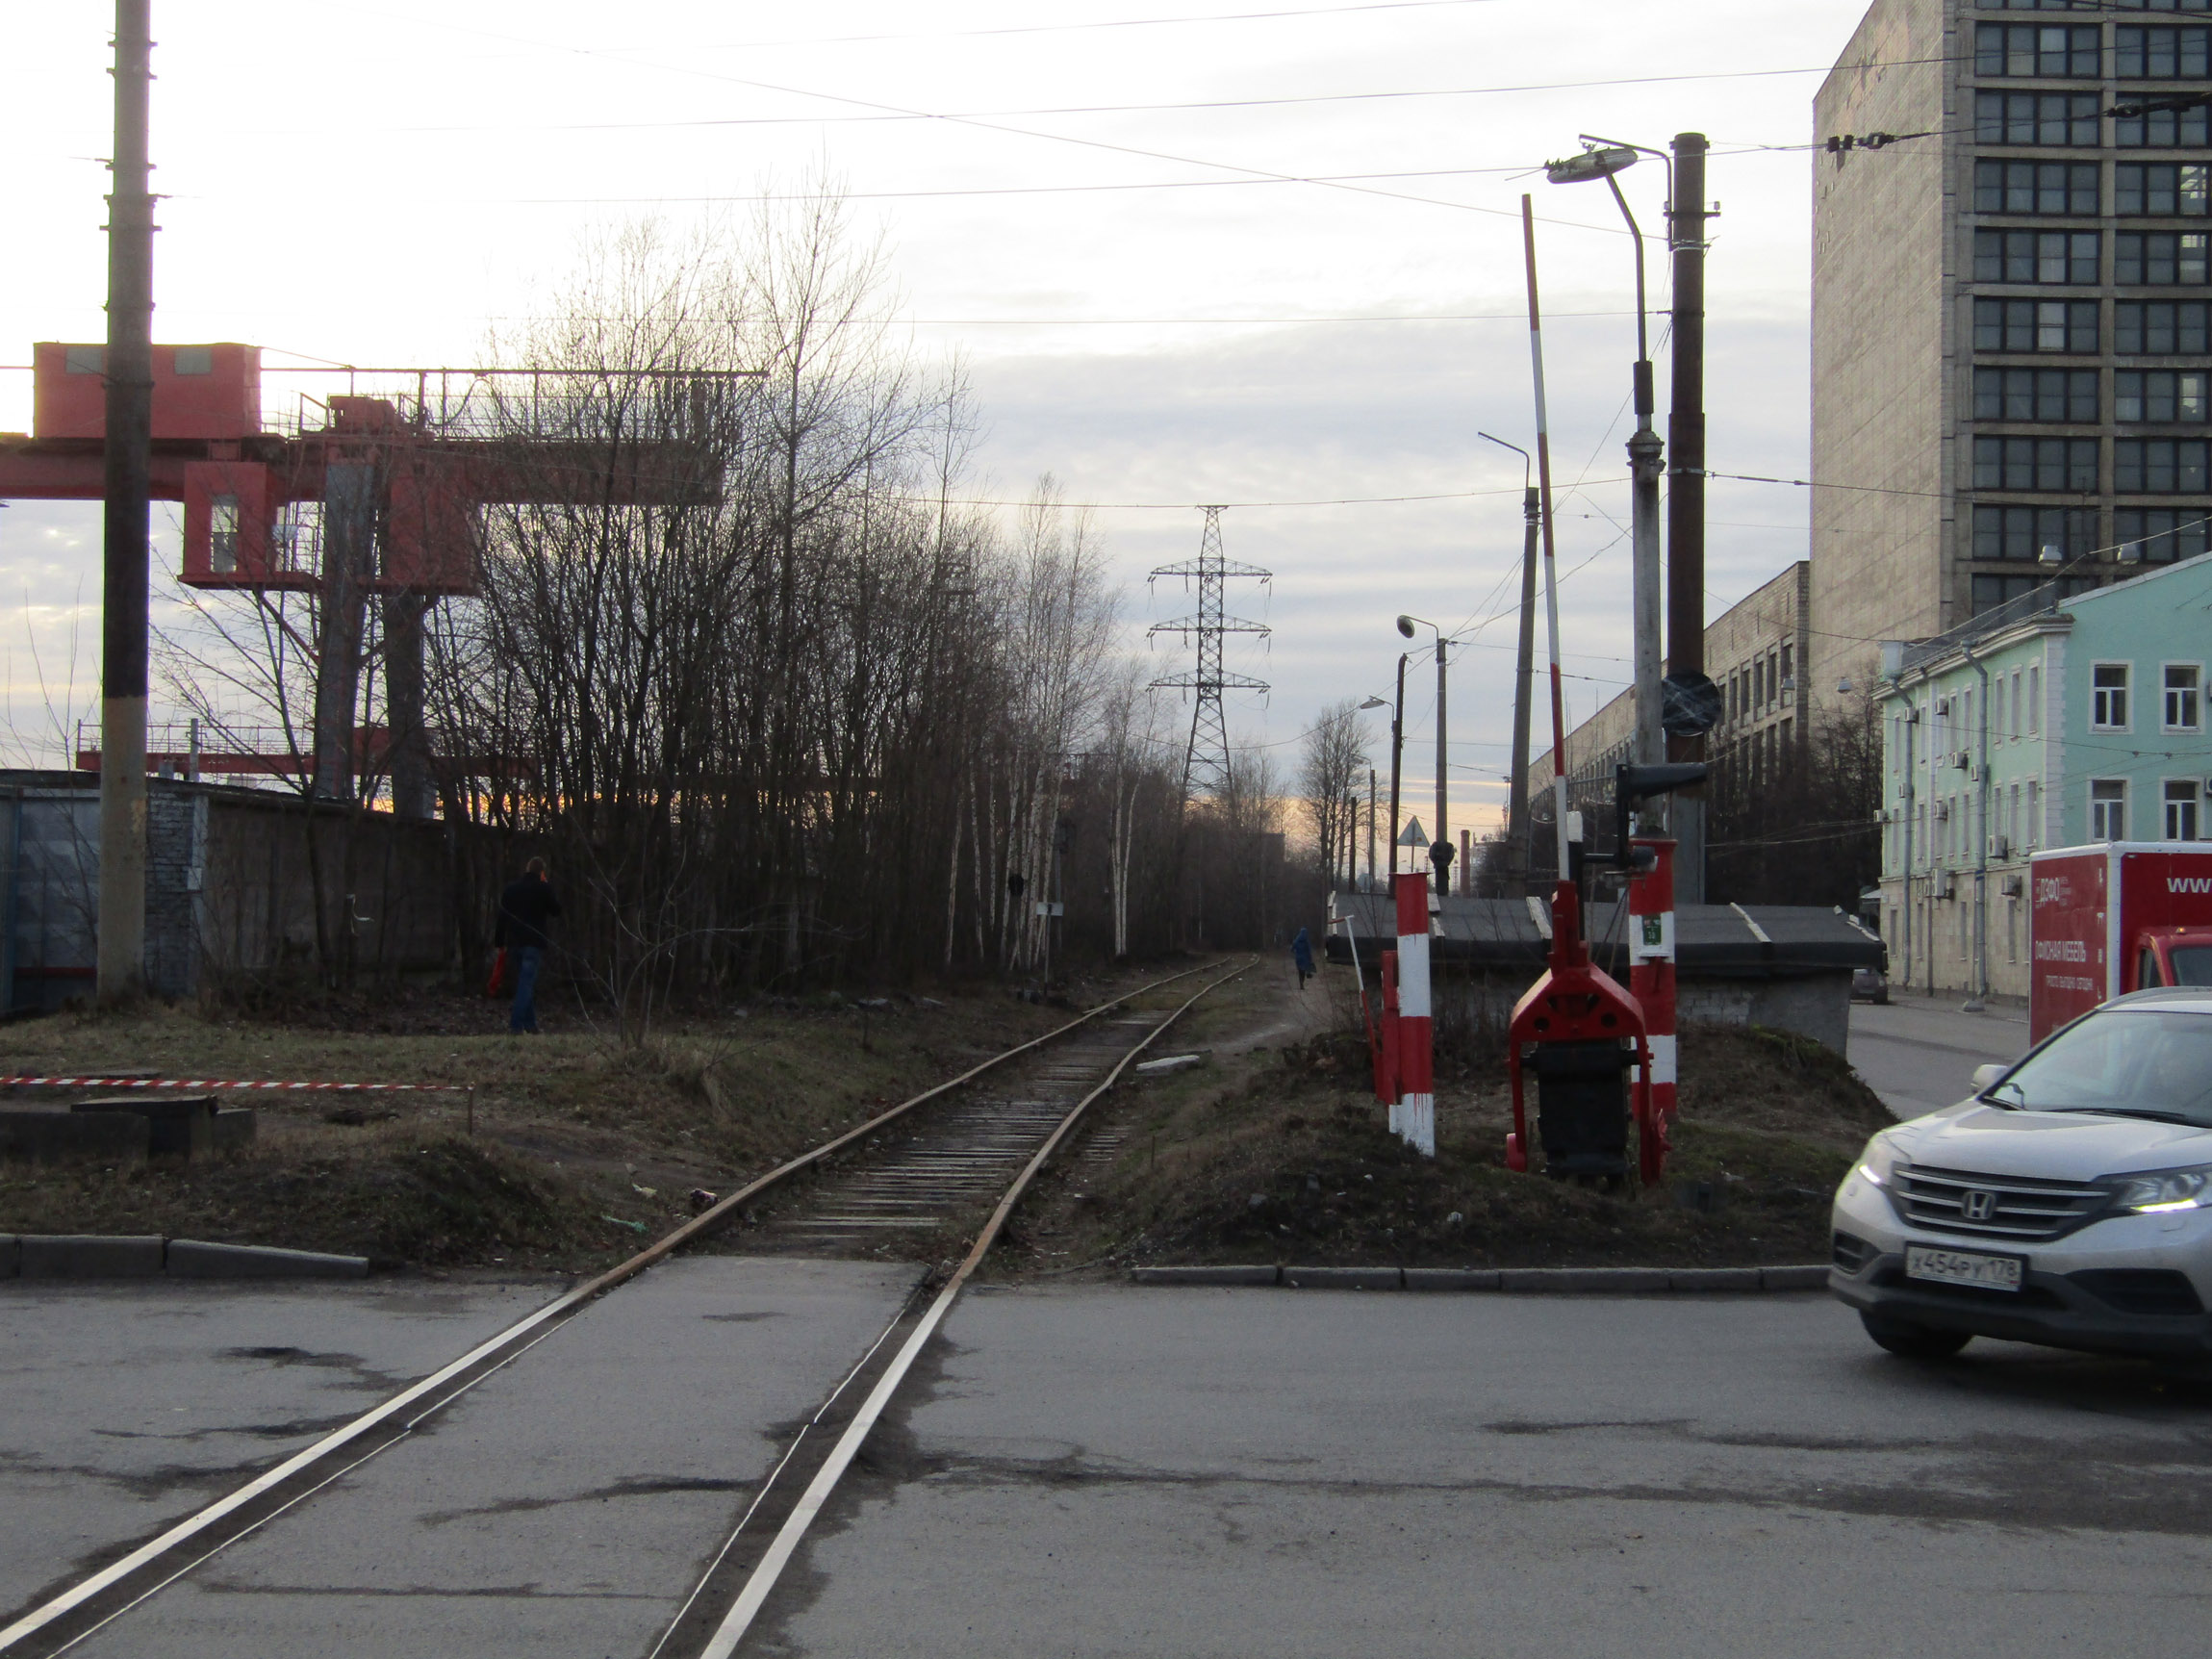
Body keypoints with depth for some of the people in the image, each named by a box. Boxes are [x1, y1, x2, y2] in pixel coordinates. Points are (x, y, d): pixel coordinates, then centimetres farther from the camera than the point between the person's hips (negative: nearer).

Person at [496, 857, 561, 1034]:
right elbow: (556, 910, 4)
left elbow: (502, 915, 11)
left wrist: (499, 940, 16)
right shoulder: (543, 888, -6)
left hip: (514, 942, 5)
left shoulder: (511, 888, 10)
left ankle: (529, 1022, 17)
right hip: (533, 942, -5)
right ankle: (516, 1023, -16)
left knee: (524, 982, 16)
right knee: (527, 983, -7)